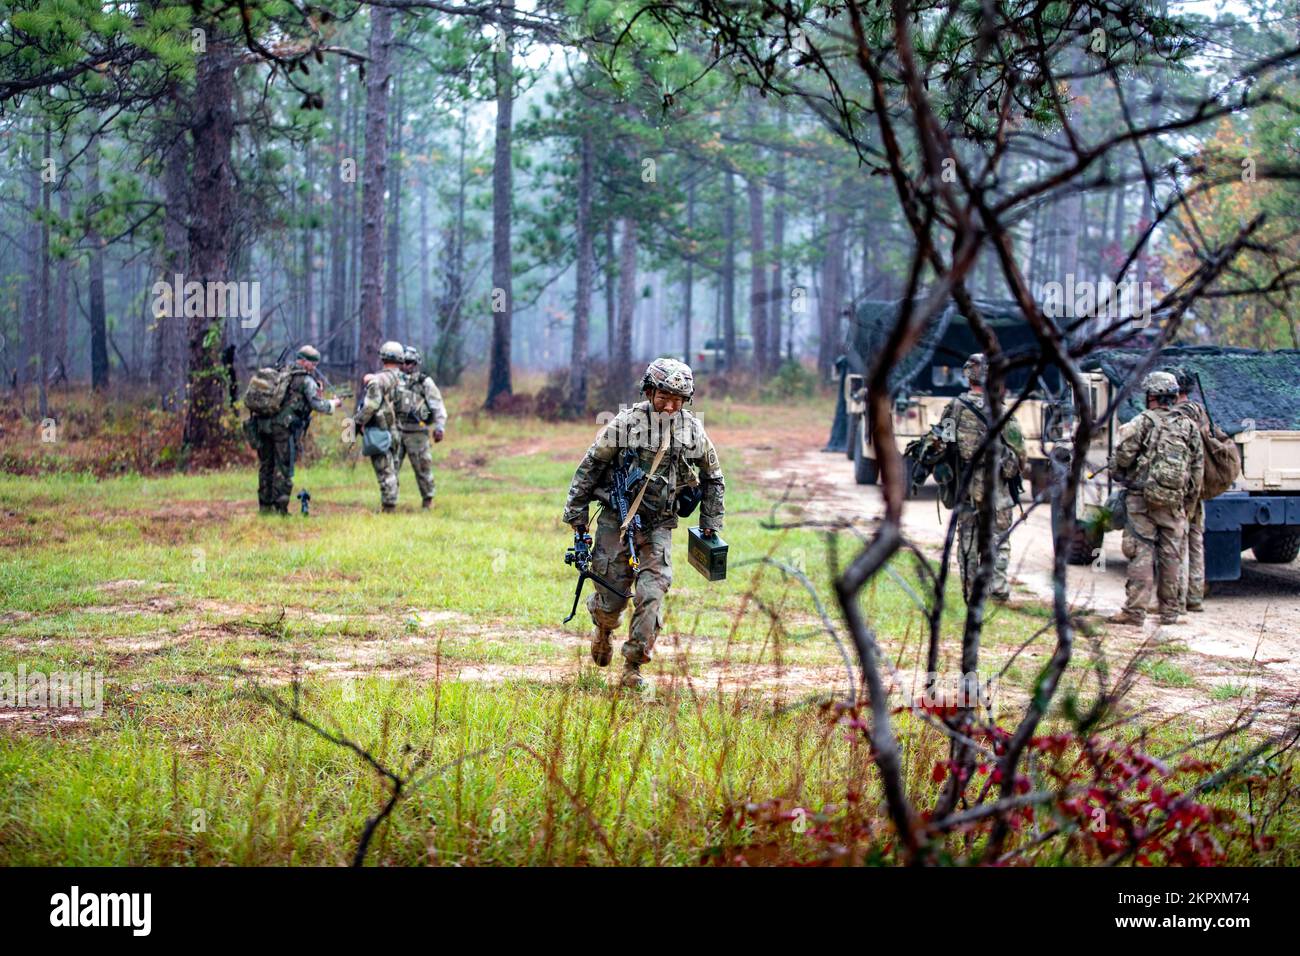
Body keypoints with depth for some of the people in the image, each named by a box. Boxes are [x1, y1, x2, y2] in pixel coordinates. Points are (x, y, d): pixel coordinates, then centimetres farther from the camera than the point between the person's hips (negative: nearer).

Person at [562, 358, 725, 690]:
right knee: (611, 594, 2)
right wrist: (576, 515, 0)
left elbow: (713, 477, 14)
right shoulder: (625, 424, -12)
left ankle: (633, 667, -3)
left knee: (651, 594, -12)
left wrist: (711, 523, 15)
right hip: (616, 521, -2)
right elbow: (589, 468, -2)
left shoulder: (693, 432, -2)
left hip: (658, 526, 2)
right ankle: (604, 629, 38)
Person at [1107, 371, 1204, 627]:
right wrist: (1189, 501, 17)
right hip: (1174, 501, 4)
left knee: (1141, 554, -4)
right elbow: (1198, 468, 10)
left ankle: (1135, 610, -7)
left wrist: (1117, 472, 7)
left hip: (1142, 498, -4)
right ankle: (1170, 612, 13)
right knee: (1171, 556, 9)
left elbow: (1123, 454, -14)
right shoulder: (1189, 426, 9)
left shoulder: (1144, 422, -5)